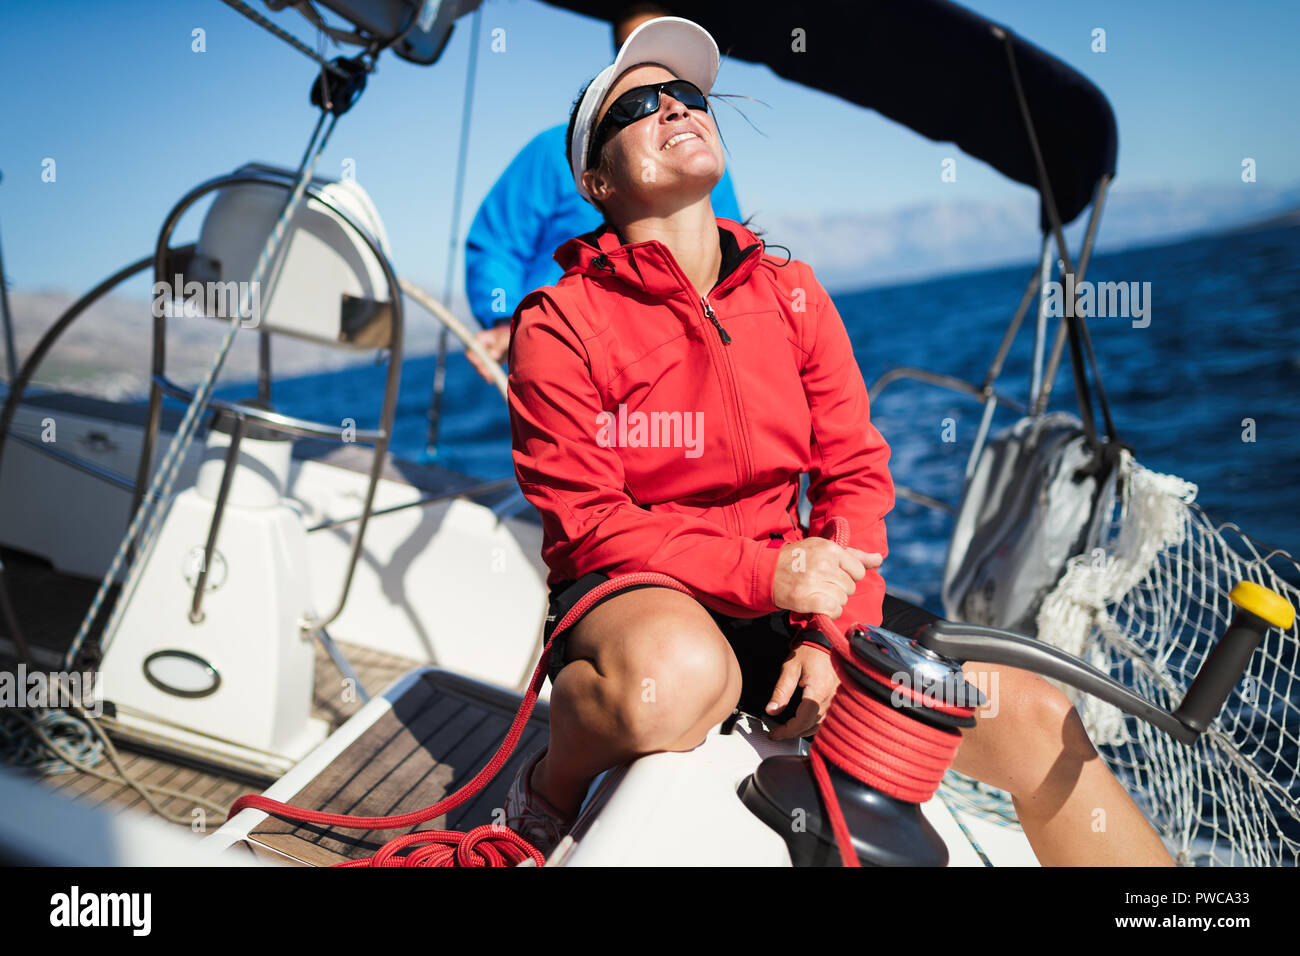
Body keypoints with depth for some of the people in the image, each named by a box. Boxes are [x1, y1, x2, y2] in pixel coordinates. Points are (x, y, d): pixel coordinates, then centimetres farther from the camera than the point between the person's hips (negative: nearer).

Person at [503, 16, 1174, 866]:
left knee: (1033, 715, -9)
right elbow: (587, 522, -12)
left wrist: (838, 631, -11)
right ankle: (548, 791, -8)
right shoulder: (562, 323, -7)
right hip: (637, 595, -4)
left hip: (783, 592, 4)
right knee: (677, 674, -41)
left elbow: (856, 474, 5)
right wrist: (764, 572, -24)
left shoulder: (792, 294, 7)